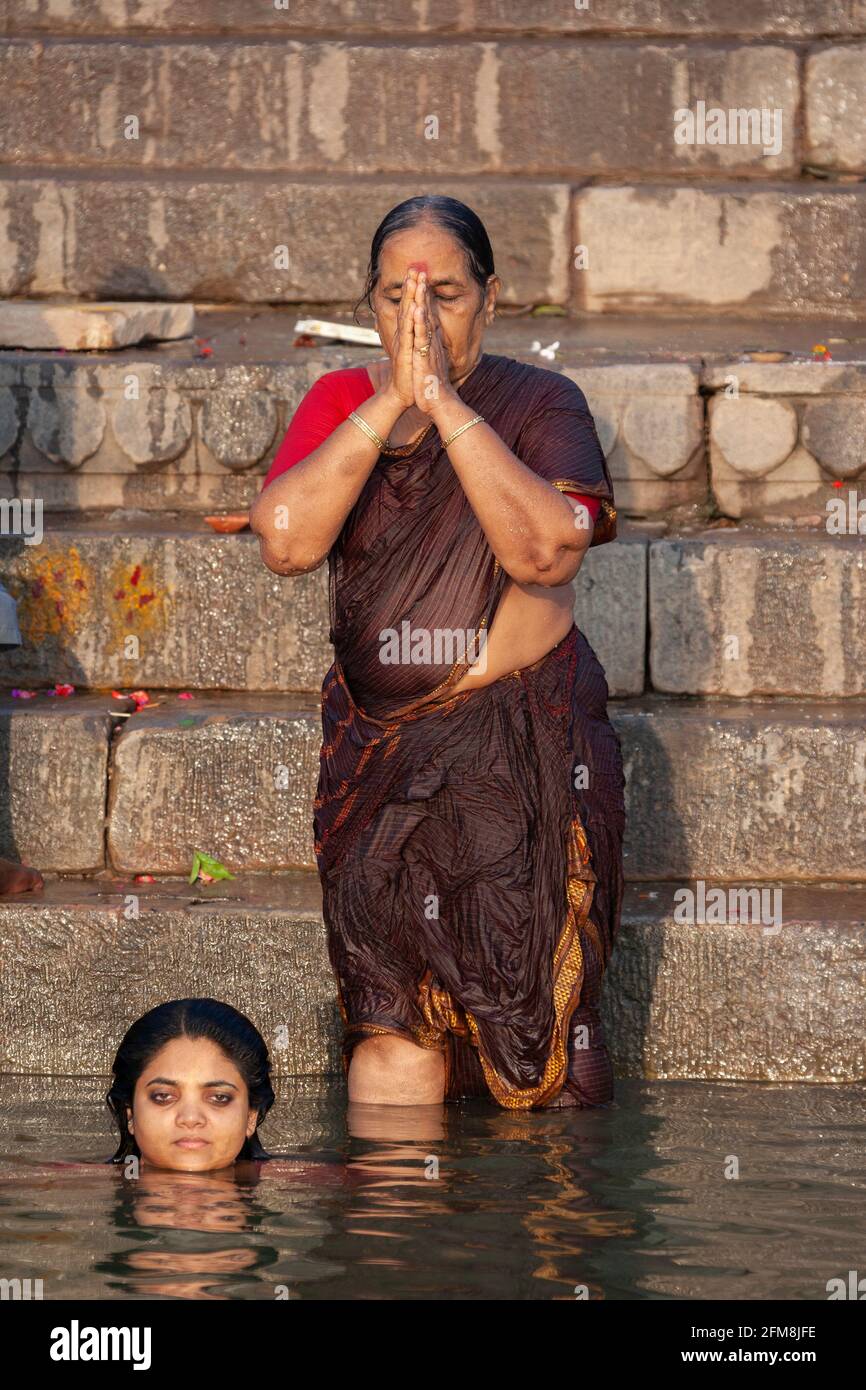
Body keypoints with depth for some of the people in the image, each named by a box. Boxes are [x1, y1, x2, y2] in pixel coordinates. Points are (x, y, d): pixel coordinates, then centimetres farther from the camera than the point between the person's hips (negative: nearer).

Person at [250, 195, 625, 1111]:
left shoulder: (539, 404, -2)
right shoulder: (338, 401, 7)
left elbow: (544, 552, -21)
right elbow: (284, 541, -11)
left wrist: (443, 400, -20)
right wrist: (390, 402, -15)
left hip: (526, 750, -2)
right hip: (381, 746, 2)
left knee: (535, 1019, 0)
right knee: (392, 1024, -5)